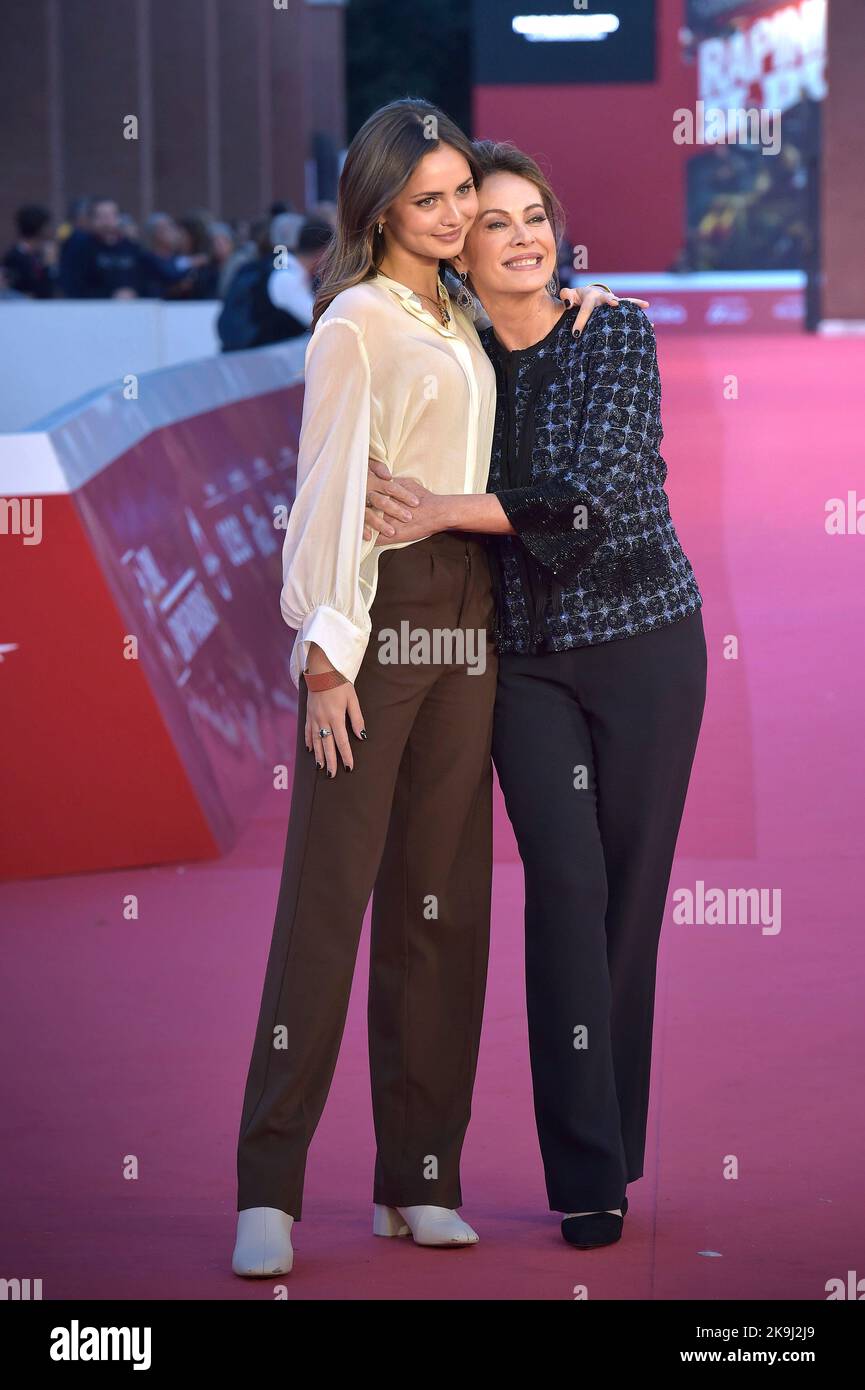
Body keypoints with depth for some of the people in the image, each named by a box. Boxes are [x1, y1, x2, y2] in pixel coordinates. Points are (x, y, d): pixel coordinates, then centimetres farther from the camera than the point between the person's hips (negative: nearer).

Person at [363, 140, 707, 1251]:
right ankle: (587, 1171, -8)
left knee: (631, 889, 3)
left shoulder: (619, 336, -6)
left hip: (644, 638, -1)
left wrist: (445, 513, -21)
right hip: (526, 656, 1)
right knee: (567, 882, -10)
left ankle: (613, 1142, 16)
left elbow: (598, 492, -19)